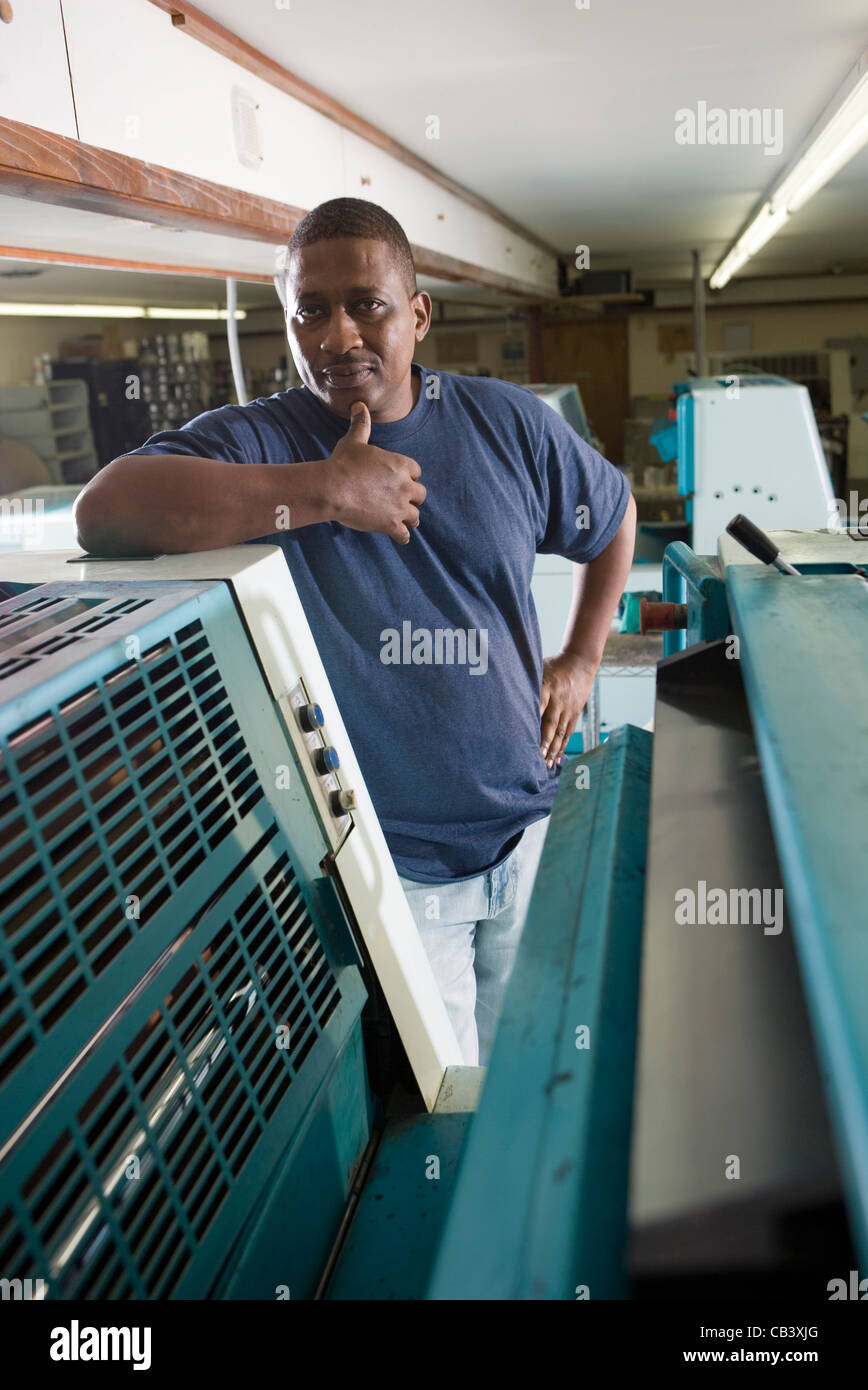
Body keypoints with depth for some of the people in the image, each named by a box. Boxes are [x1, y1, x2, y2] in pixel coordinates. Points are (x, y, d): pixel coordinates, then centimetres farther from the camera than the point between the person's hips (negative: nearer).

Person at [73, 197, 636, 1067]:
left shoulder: (507, 424, 1)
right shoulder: (255, 442, -11)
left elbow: (614, 514, 19)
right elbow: (104, 511, -30)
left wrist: (581, 659, 13)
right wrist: (325, 491, -30)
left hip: (523, 828, 4)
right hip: (382, 865, -4)